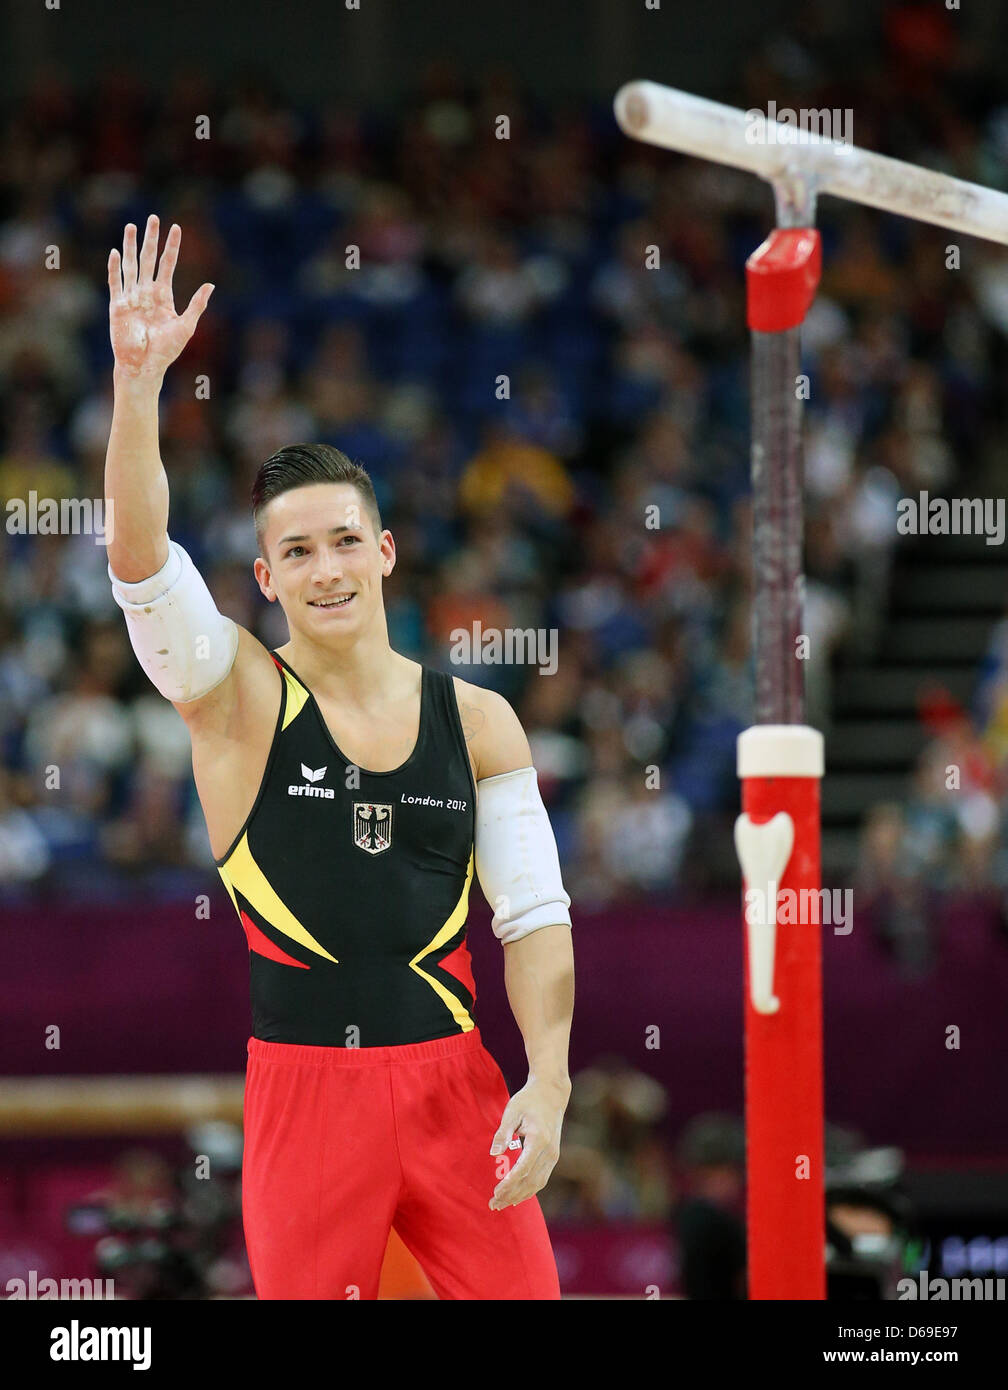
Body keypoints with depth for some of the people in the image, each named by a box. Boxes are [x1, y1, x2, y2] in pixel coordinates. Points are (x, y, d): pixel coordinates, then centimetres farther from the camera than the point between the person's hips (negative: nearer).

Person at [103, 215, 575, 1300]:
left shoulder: (477, 722, 5)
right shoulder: (238, 699, -1)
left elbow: (535, 916, 5)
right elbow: (139, 559, -17)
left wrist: (548, 1084, -7)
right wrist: (137, 385, -30)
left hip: (454, 1084, 2)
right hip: (304, 1086, -1)